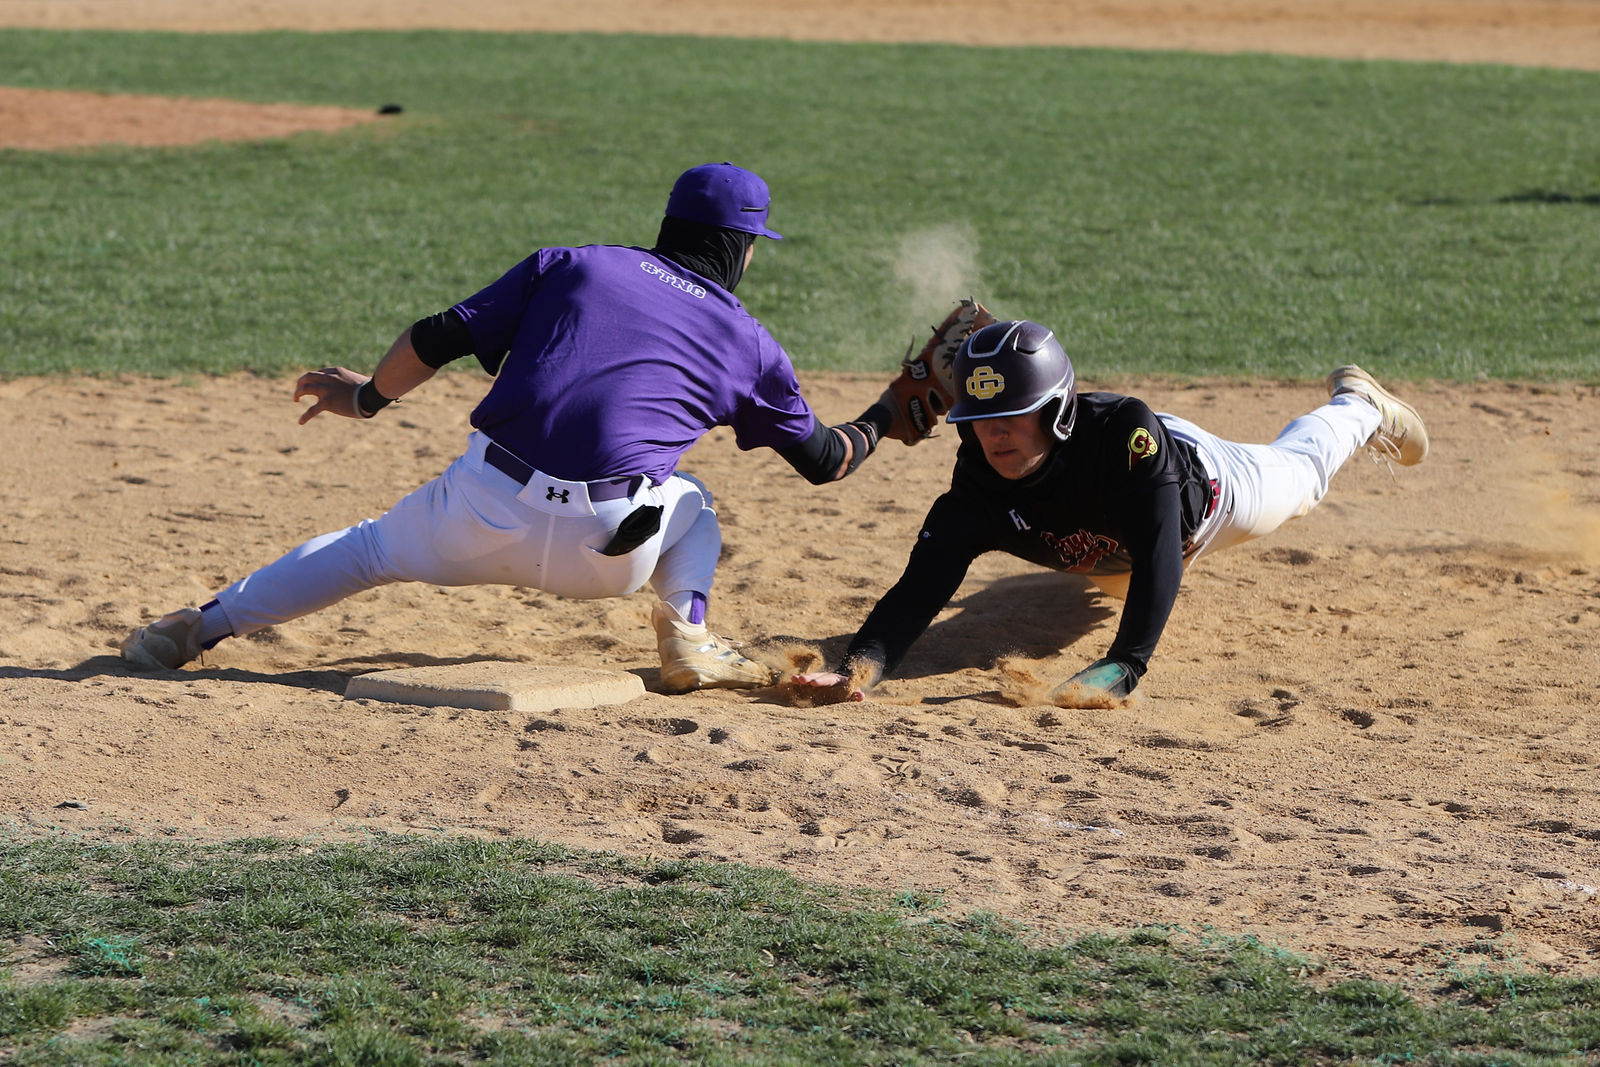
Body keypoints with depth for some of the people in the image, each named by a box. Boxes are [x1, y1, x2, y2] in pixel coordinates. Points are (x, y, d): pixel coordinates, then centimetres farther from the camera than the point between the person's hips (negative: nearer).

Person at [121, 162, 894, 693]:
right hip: (607, 549, -1)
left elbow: (438, 339, 10)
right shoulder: (749, 343, 15)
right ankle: (686, 640, 10)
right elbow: (822, 459, 27)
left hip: (483, 514, 1)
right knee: (689, 503, 33)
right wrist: (878, 424, 50)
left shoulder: (571, 266, 16)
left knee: (371, 549, 27)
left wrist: (368, 396, 28)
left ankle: (195, 629, 25)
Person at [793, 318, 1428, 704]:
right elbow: (920, 587, -50)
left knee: (1299, 469, 29)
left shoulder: (1124, 431, -51)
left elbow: (1158, 556, -56)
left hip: (1201, 484, -3)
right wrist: (860, 669, -70)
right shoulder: (977, 490, -42)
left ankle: (1357, 407, 63)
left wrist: (1120, 669, -69)